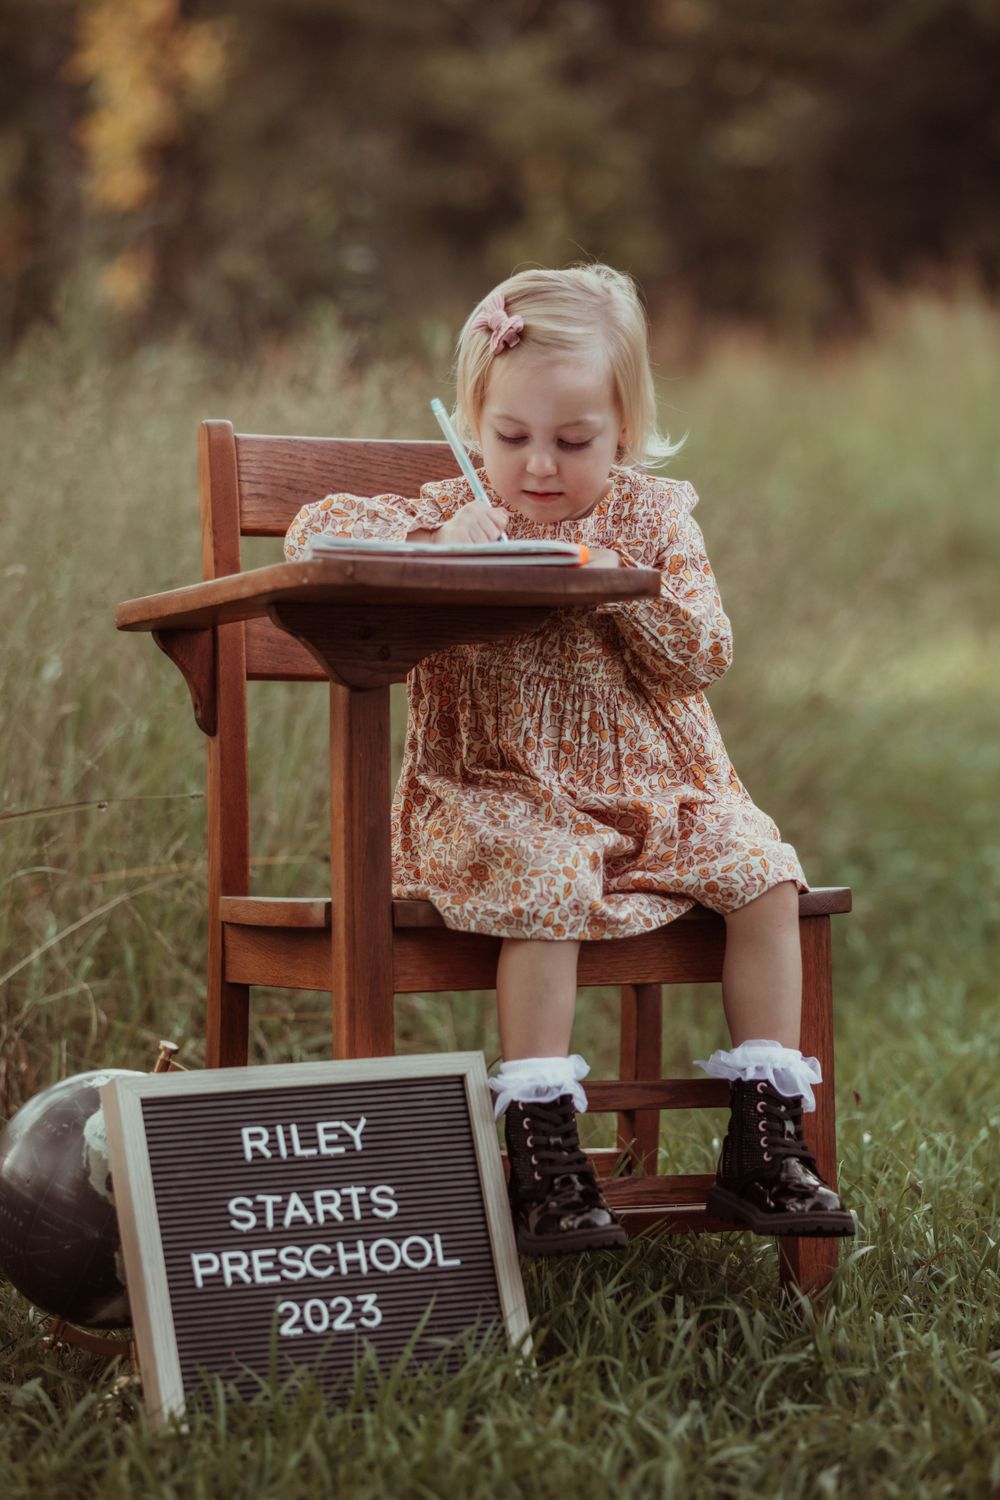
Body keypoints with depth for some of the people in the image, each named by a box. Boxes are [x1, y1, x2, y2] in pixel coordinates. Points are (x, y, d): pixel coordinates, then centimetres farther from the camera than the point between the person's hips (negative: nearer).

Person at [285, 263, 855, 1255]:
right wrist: (433, 548, -23)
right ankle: (541, 1153, -28)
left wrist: (619, 586, -16)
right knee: (546, 882, -33)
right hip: (507, 800, -3)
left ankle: (763, 1141, -9)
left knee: (761, 871, -17)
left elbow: (704, 656, -1)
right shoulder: (450, 518, 2)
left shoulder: (655, 518, 7)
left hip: (653, 793, 3)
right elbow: (315, 531, -10)